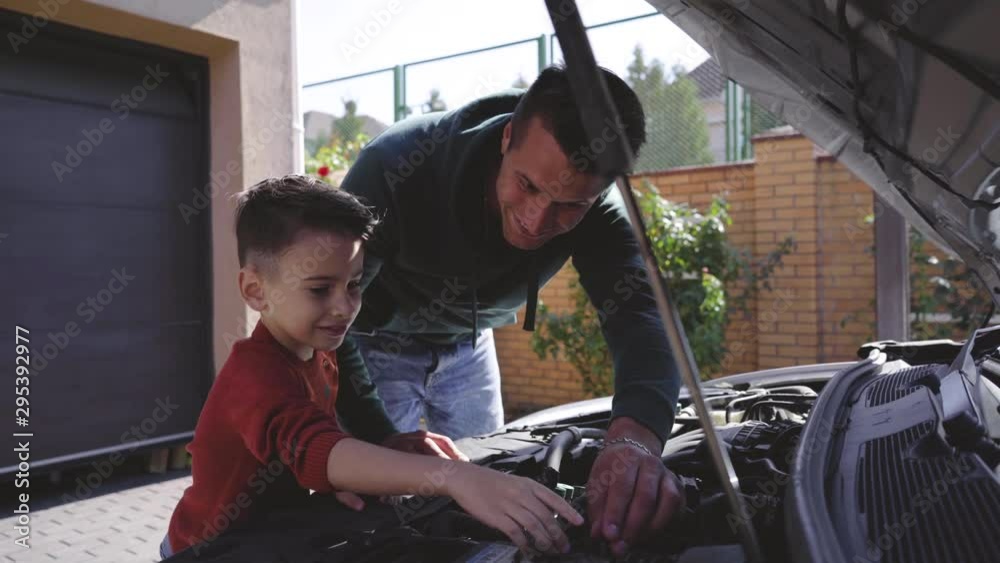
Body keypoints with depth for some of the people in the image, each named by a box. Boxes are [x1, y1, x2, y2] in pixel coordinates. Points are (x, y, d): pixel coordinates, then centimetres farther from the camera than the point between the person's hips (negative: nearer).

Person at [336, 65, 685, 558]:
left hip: (467, 343, 4)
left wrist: (636, 434, -58)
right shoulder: (396, 167, -37)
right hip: (377, 343, -3)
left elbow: (638, 316, -37)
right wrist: (383, 441, -40)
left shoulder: (595, 207, -27)